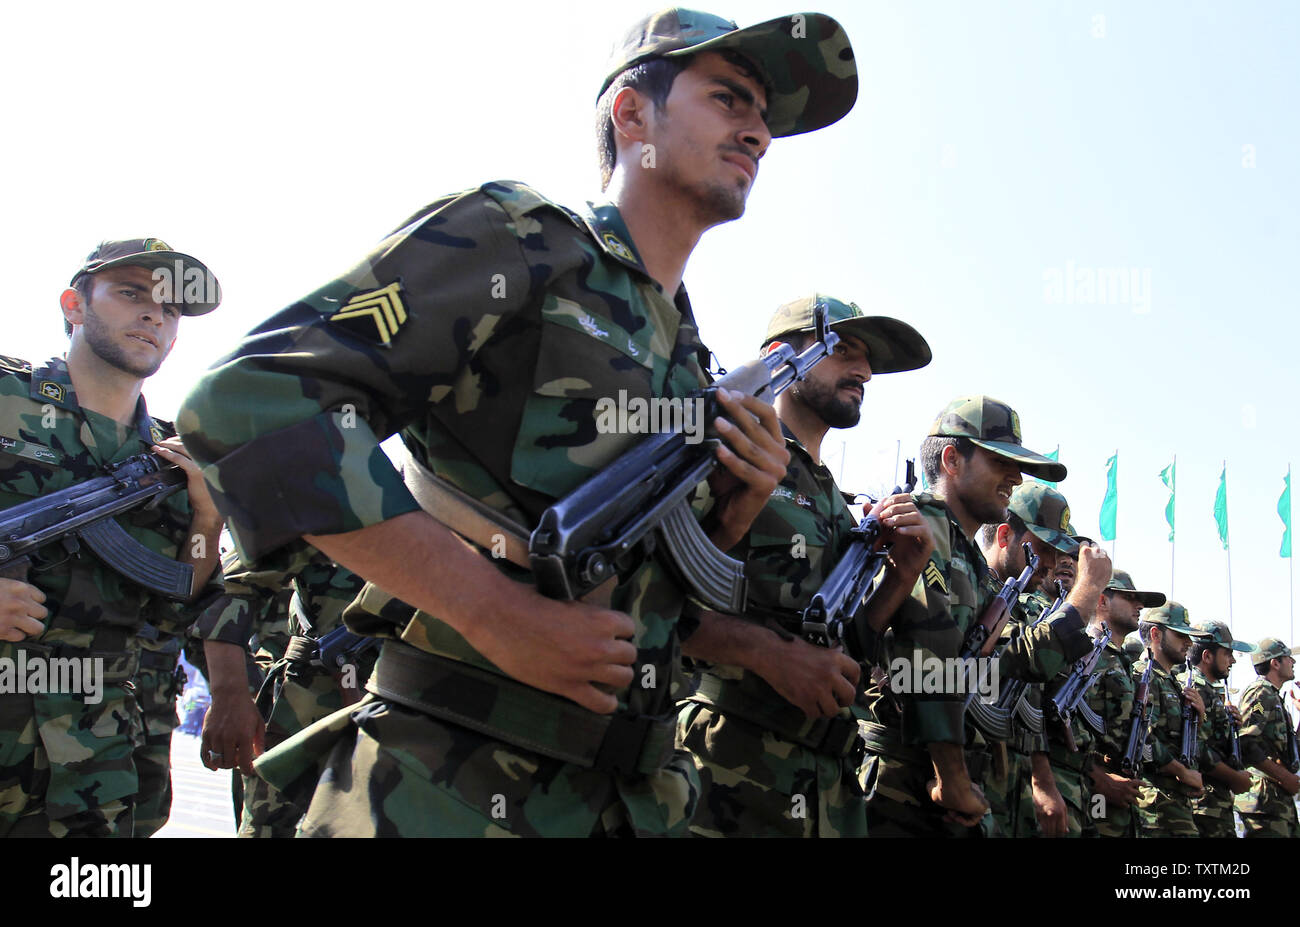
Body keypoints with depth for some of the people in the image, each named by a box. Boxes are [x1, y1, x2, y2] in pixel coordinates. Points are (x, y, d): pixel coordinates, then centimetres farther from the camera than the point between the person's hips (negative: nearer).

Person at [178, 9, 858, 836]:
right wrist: (497, 610, -22)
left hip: (633, 797, 8)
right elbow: (250, 398, -18)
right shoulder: (515, 238, -6)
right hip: (450, 791, -7)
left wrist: (739, 508, 1)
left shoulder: (688, 361, 16)